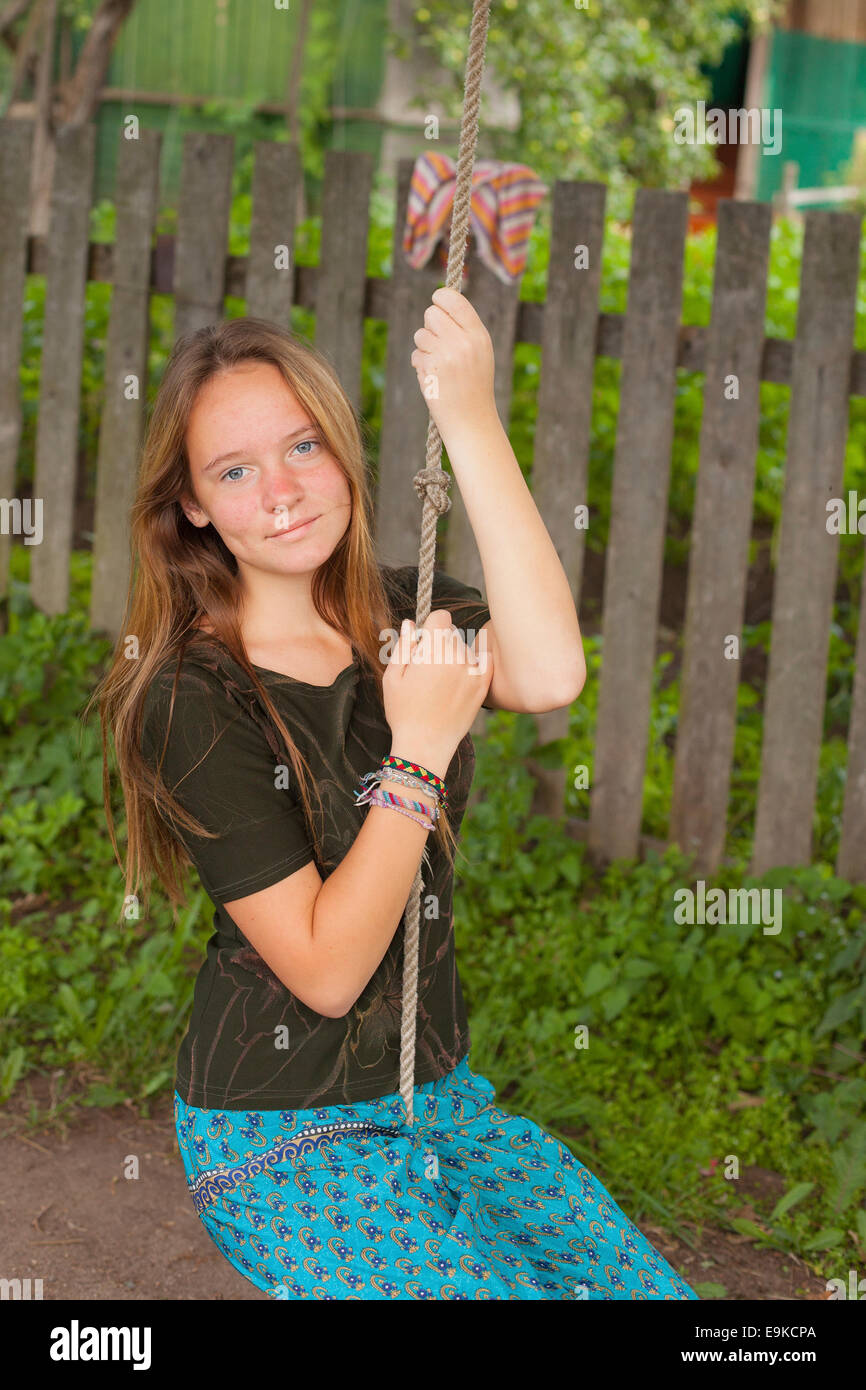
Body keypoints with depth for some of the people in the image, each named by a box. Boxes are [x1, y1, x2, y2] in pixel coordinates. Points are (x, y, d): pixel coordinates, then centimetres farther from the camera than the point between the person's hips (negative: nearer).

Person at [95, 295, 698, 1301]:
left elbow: (549, 678, -24)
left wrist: (471, 425, -25)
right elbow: (326, 971, -19)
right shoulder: (188, 699, -15)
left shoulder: (402, 617, 1)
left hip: (436, 1094, 6)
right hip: (282, 1141, -5)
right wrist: (419, 750, -24)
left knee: (650, 1290, 0)